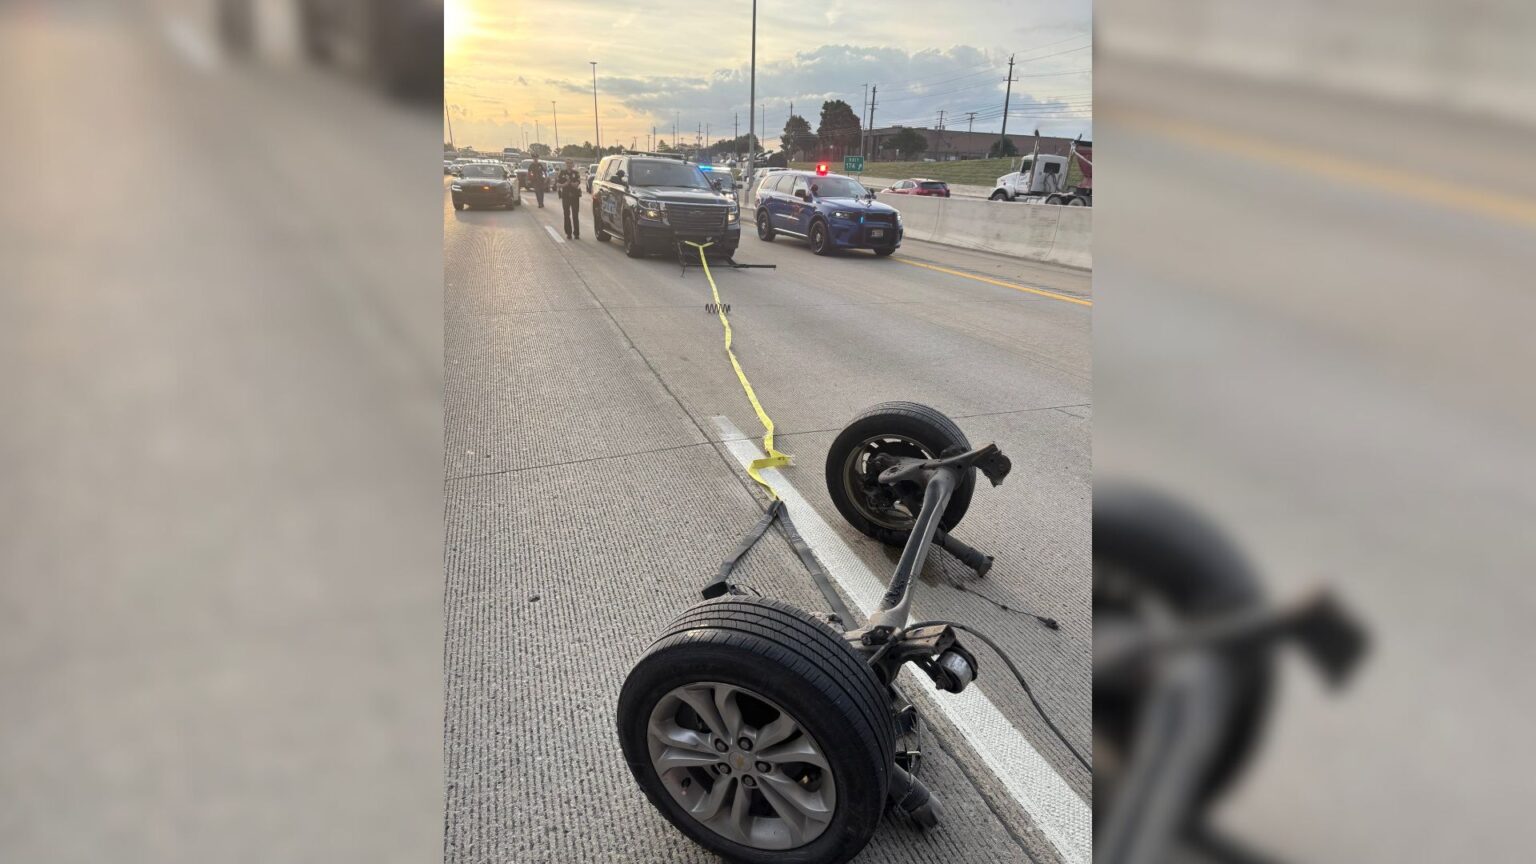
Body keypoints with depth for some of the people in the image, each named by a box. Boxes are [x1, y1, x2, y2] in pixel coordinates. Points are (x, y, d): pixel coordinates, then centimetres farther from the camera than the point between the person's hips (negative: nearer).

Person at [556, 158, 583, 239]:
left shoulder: (576, 173, 4)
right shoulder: (562, 173, 6)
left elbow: (577, 184, -8)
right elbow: (558, 184, 3)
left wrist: (569, 182, -21)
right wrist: (564, 185, -15)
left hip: (575, 196, -1)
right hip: (565, 196, 1)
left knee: (575, 215, -2)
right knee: (567, 215, 1)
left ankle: (576, 234, 2)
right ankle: (568, 233, 6)